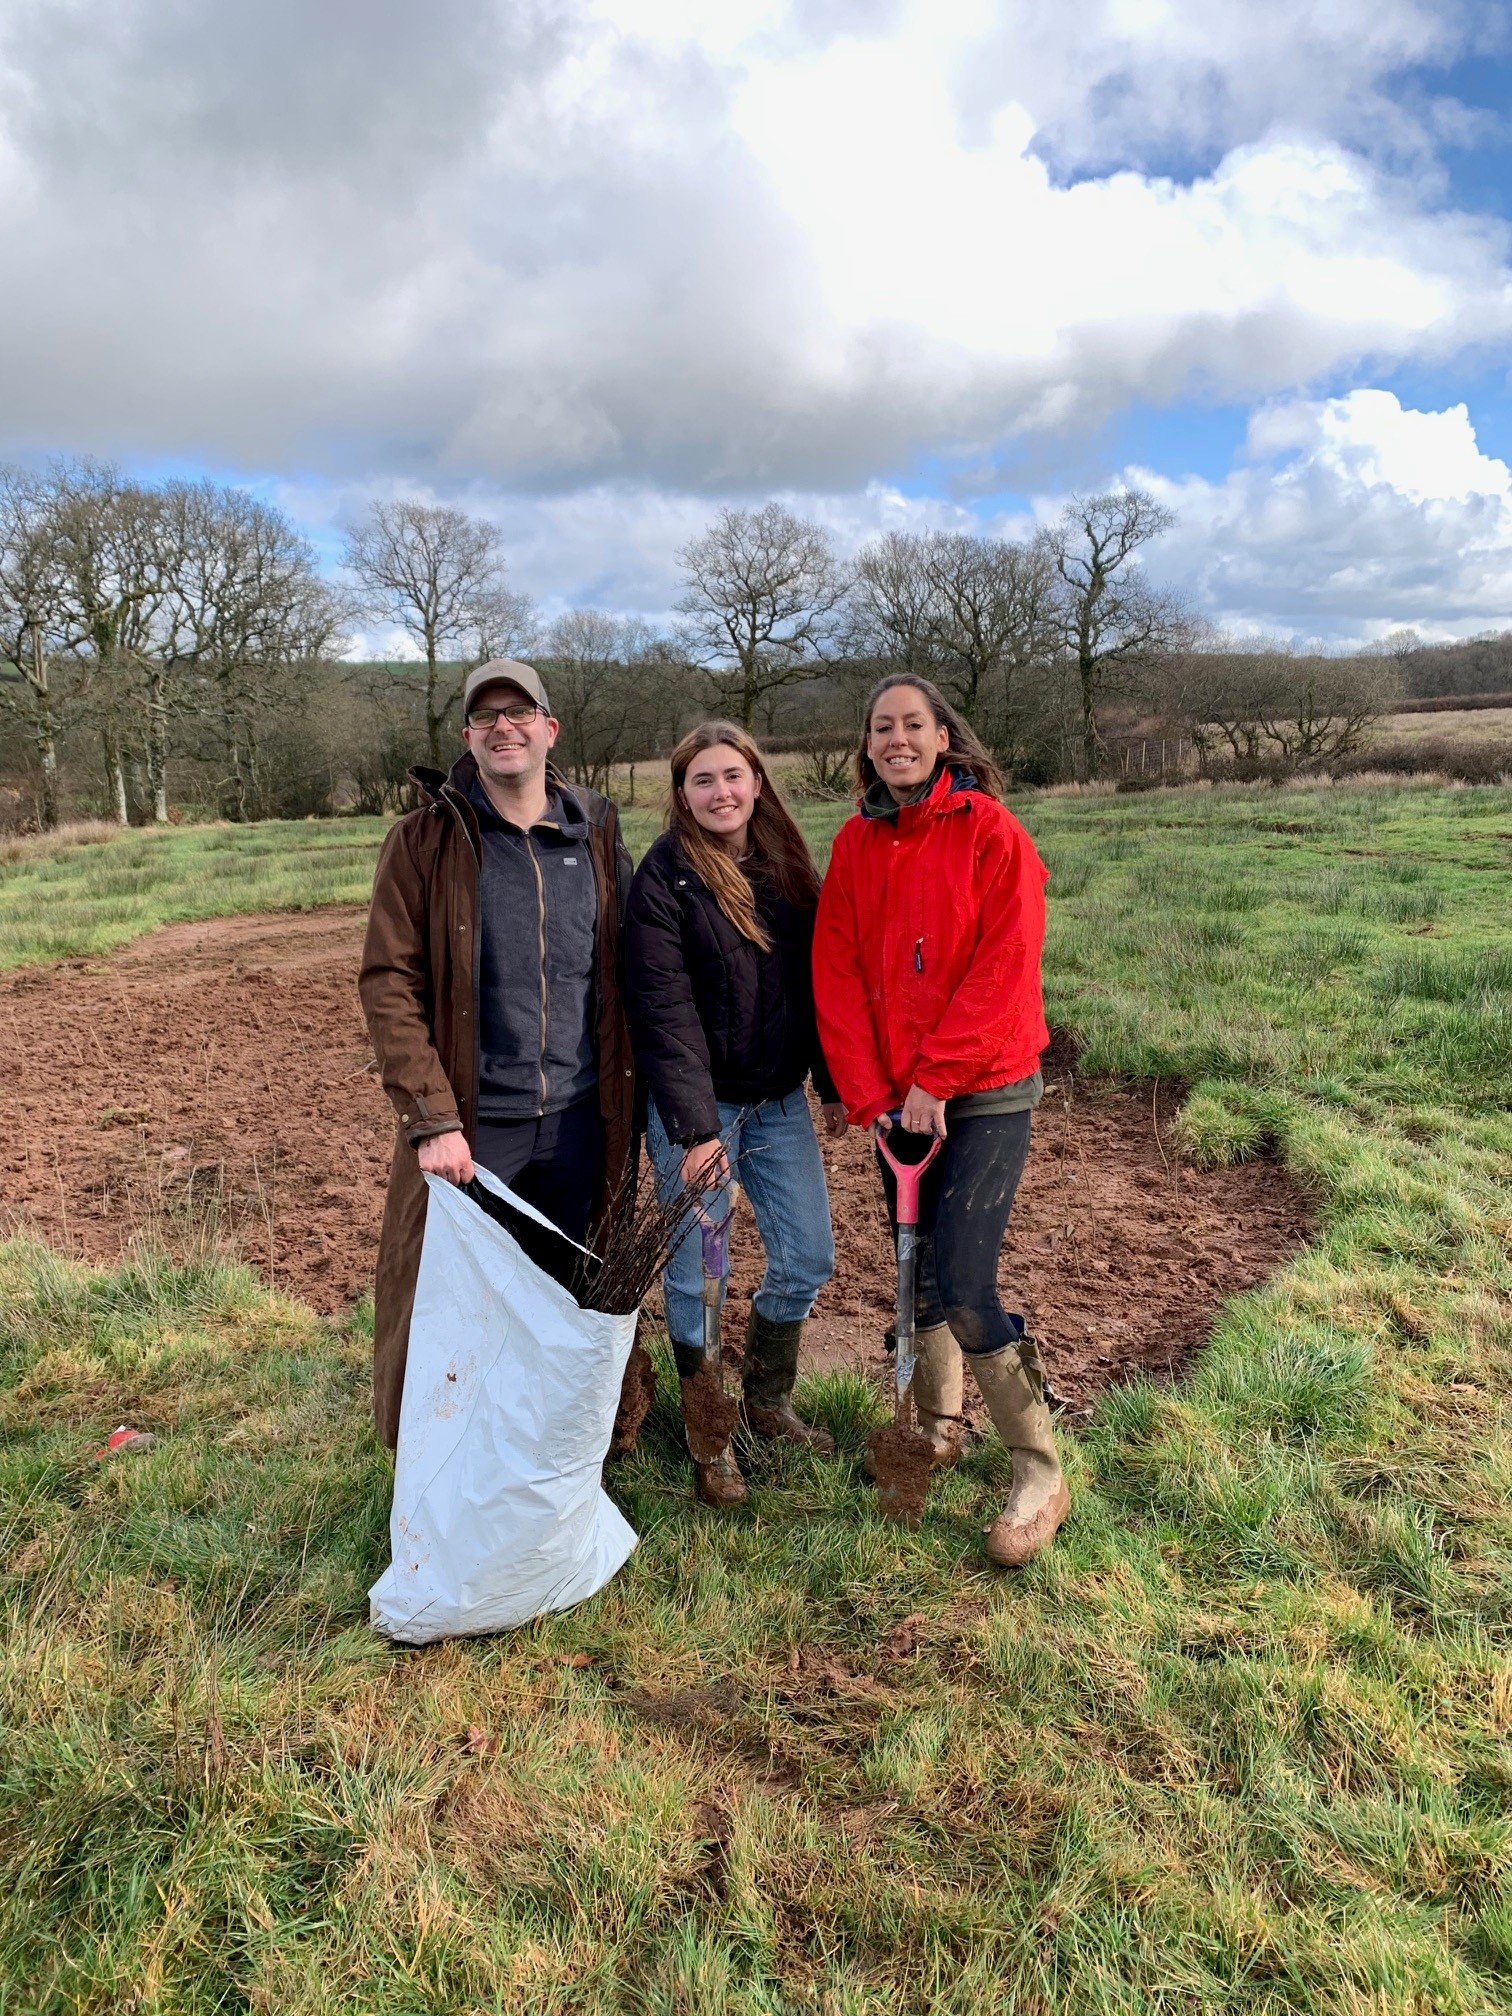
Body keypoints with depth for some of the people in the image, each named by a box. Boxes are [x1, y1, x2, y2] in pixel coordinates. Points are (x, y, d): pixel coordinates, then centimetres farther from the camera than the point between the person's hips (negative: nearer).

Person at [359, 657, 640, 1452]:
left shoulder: (596, 837, 7)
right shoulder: (424, 840, -3)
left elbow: (622, 979, 11)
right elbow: (389, 983, -9)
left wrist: (620, 1102, 6)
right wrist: (432, 1118, -17)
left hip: (578, 1120, 3)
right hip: (472, 1126, -3)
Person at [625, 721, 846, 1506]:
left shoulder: (786, 864, 6)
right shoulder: (665, 874, -11)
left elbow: (814, 979, 11)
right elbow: (665, 1008, -17)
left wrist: (833, 1082, 9)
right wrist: (695, 1128, -21)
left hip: (780, 1101, 6)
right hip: (698, 1104, -5)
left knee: (808, 1258, 9)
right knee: (696, 1275, 5)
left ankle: (767, 1401, 34)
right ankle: (708, 1440, 25)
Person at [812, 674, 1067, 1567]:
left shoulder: (990, 832, -9)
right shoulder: (856, 846, 5)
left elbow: (1005, 969, -15)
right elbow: (837, 976, 1)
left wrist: (935, 1080, -17)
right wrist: (870, 1094, -7)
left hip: (986, 1091, -5)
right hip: (897, 1096, 5)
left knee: (964, 1286, -11)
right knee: (918, 1270, 15)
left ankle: (1042, 1476, 6)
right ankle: (939, 1424, 38)